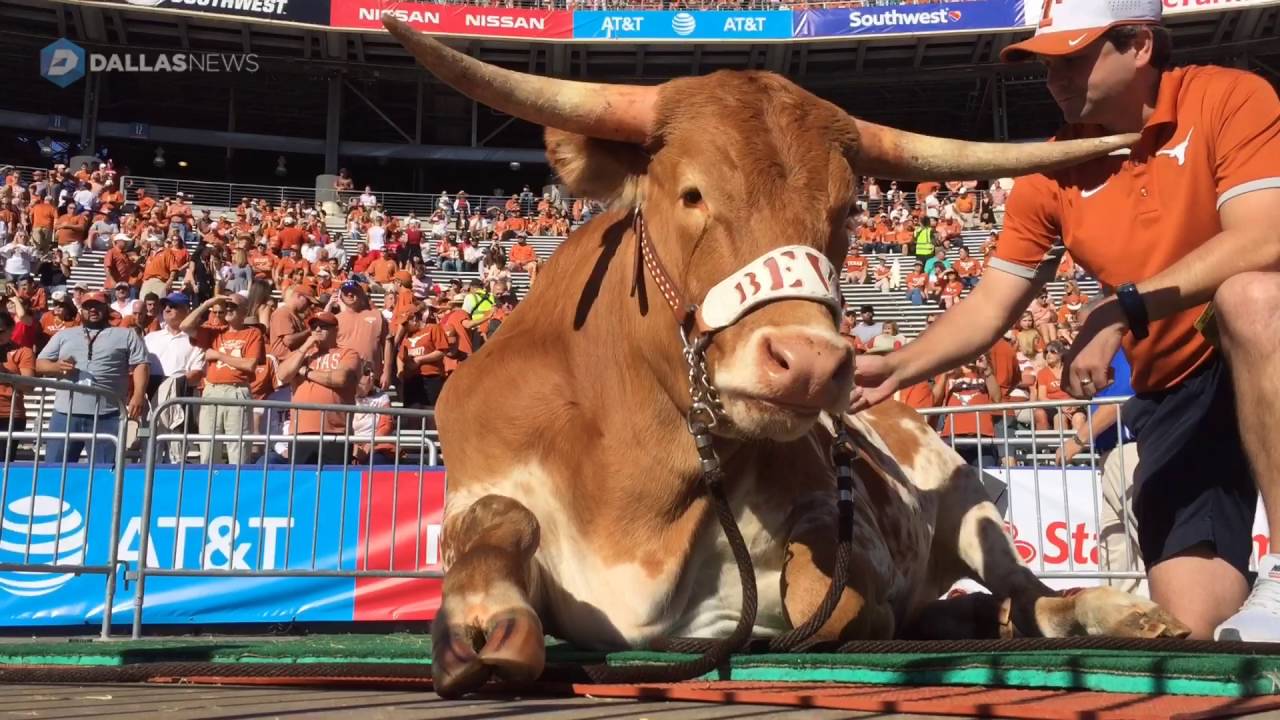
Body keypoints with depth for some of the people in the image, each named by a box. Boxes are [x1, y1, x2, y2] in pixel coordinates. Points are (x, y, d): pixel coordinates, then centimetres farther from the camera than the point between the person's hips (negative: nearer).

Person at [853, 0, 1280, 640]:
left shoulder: (1227, 99, -12)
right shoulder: (1052, 175, 0)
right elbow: (989, 307, -1)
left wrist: (1122, 309, -33)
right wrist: (896, 368, -14)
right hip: (1172, 394, 3)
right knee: (1189, 631, -14)